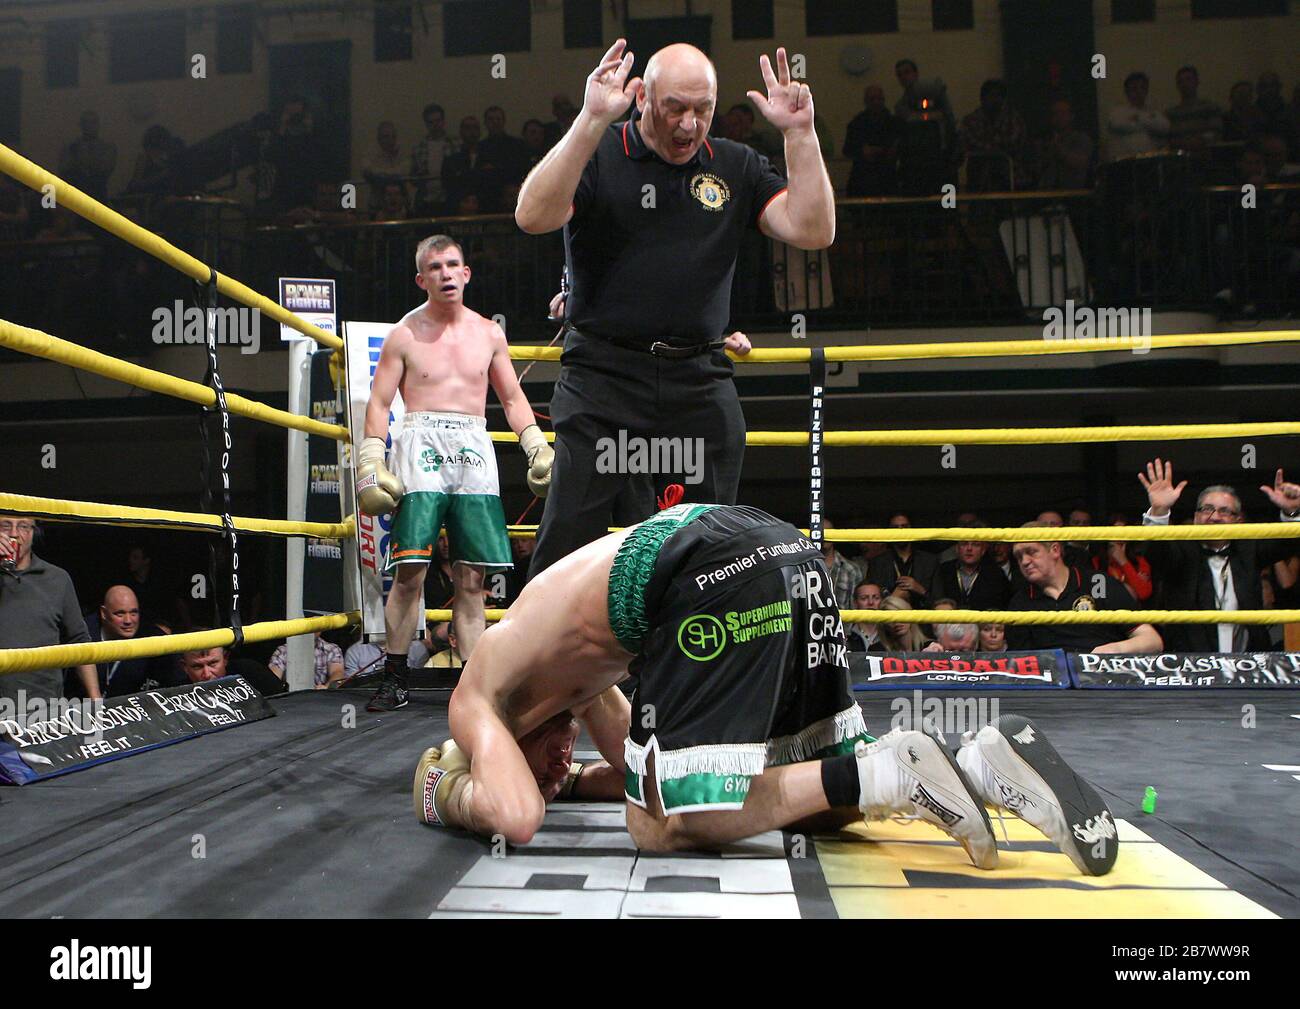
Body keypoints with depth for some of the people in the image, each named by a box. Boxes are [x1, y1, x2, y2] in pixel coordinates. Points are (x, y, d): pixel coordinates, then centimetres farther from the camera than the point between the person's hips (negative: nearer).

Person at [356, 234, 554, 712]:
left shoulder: (488, 333, 16)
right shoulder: (405, 334, 7)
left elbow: (513, 398, 22)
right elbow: (378, 403, 6)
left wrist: (537, 446, 10)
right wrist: (371, 465, -5)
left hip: (475, 450, 3)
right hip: (421, 444, -3)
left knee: (471, 577, 1)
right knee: (410, 570, -10)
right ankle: (394, 677, 1)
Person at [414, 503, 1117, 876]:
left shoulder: (472, 701, 13)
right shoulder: (561, 672, 37)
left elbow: (517, 819, -3)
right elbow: (632, 762, 41)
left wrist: (451, 795, 17)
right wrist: (572, 779, 45)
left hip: (709, 573, -9)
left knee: (666, 826, -7)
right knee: (815, 797, 19)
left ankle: (893, 772, -18)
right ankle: (981, 763, -6)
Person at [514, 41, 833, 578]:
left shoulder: (735, 167, 12)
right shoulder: (595, 156, 2)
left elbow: (814, 231, 2)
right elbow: (533, 217, -17)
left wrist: (799, 134, -6)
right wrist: (591, 121, -22)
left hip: (700, 386, 4)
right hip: (603, 378, -3)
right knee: (569, 541, -6)